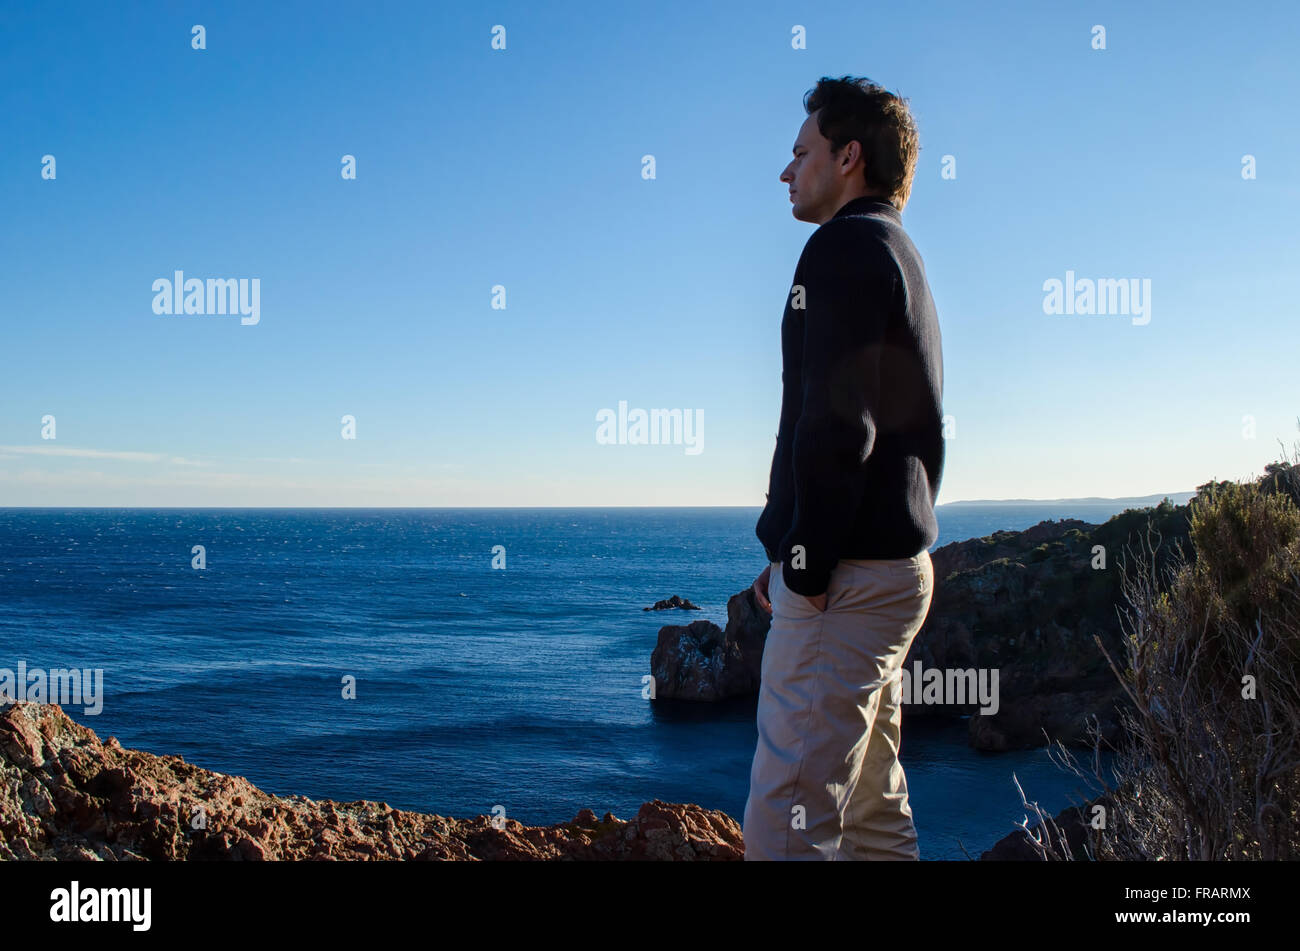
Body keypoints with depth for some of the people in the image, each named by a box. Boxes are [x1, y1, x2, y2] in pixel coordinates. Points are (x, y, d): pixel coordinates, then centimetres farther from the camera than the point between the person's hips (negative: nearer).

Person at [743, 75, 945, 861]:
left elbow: (835, 423, -20)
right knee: (874, 813, 15)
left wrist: (806, 567, -15)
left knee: (787, 823, -9)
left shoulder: (847, 246, -9)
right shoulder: (900, 256, 22)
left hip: (845, 580, -10)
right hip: (894, 567, 10)